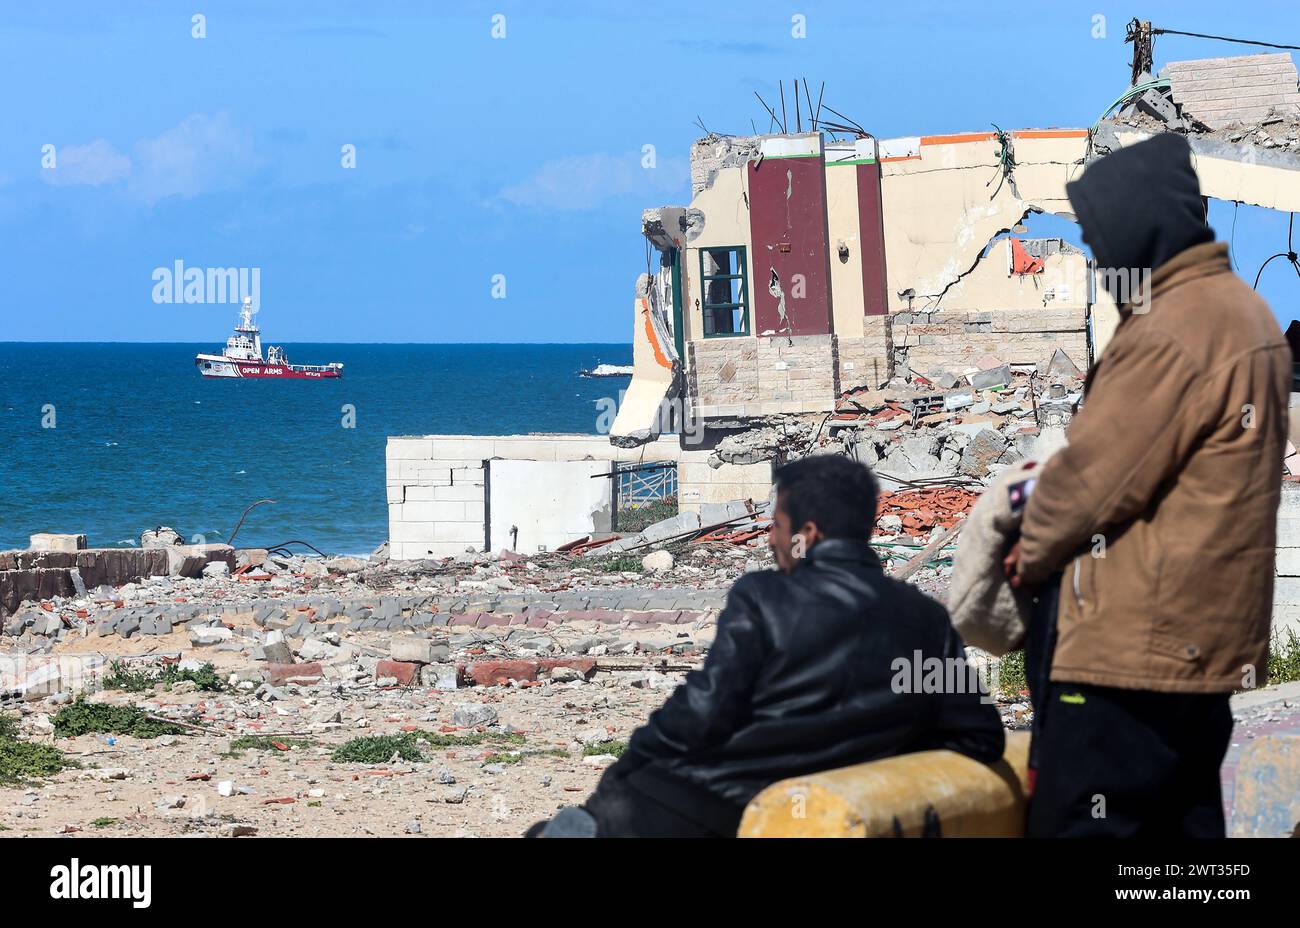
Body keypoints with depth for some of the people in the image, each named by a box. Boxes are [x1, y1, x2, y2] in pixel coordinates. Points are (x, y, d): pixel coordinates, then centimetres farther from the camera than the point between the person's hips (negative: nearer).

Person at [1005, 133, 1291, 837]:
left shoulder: (1170, 331, -19)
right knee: (1181, 825, 13)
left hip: (1134, 646, -10)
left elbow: (1095, 476, -16)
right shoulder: (1243, 312, 14)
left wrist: (1034, 553, 3)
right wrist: (1049, 502, 11)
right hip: (1205, 638, 10)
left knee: (1078, 824, -8)